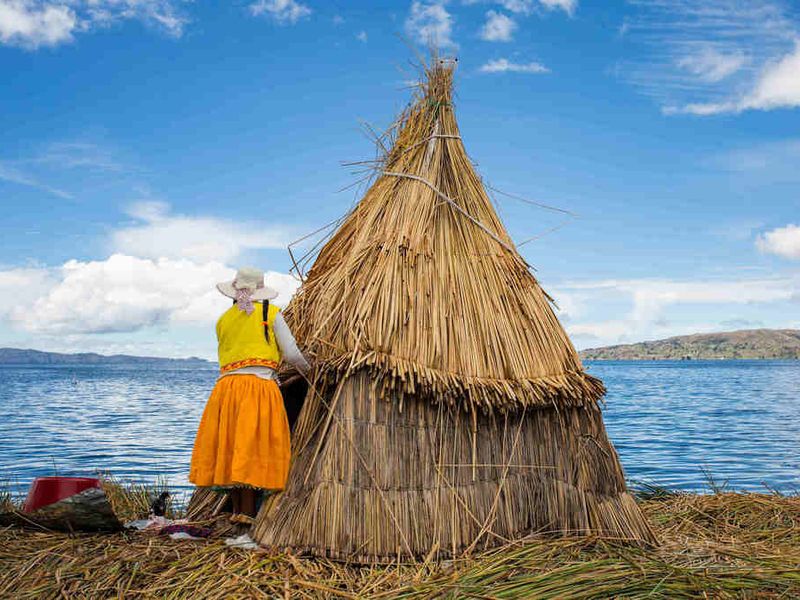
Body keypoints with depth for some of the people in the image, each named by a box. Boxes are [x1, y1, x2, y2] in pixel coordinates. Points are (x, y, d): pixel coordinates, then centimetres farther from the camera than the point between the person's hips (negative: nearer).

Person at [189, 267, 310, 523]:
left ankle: (237, 510, 20)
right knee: (253, 447, -2)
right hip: (260, 385, -4)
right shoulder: (270, 313, 4)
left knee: (230, 447, 10)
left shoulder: (223, 319, 16)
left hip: (226, 385, 4)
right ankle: (247, 512, 0)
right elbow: (292, 353, 0)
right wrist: (307, 369, 21)